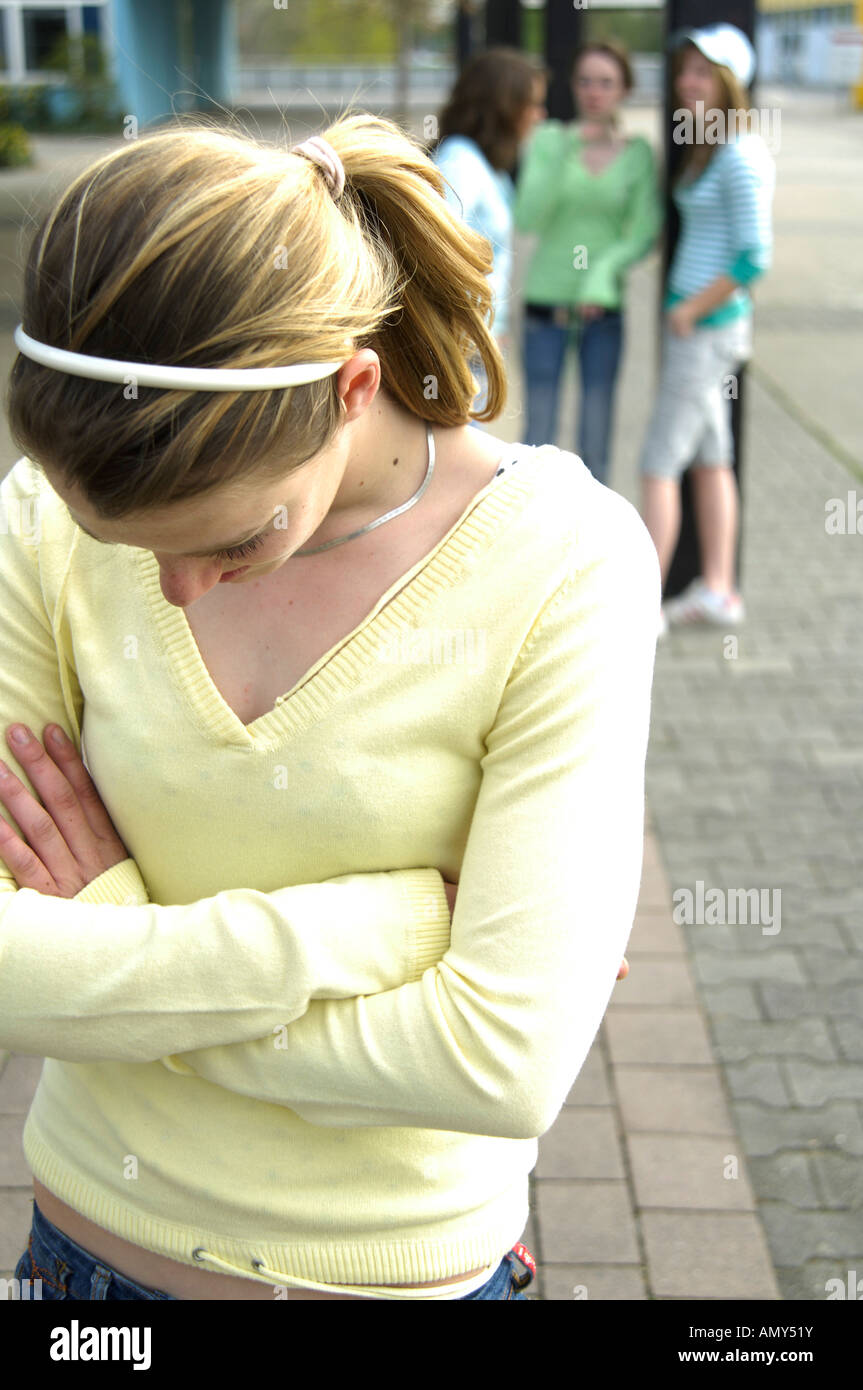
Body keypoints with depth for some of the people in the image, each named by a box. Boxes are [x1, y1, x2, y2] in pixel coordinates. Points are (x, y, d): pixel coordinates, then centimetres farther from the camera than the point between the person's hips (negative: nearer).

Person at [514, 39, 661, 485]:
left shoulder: (639, 154, 2)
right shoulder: (548, 140, -1)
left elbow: (645, 234, -2)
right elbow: (528, 217, -12)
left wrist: (604, 270, -20)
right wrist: (562, 154, -24)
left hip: (602, 309, 1)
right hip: (545, 303, -1)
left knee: (595, 444, 4)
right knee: (539, 437, 0)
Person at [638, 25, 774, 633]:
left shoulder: (741, 156, -17)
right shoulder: (706, 147, 12)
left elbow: (755, 257, -21)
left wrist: (690, 310, -15)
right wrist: (685, 310, 12)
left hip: (707, 326, -10)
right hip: (692, 318, 10)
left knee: (659, 463, -6)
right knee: (710, 457, 13)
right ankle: (718, 590, 21)